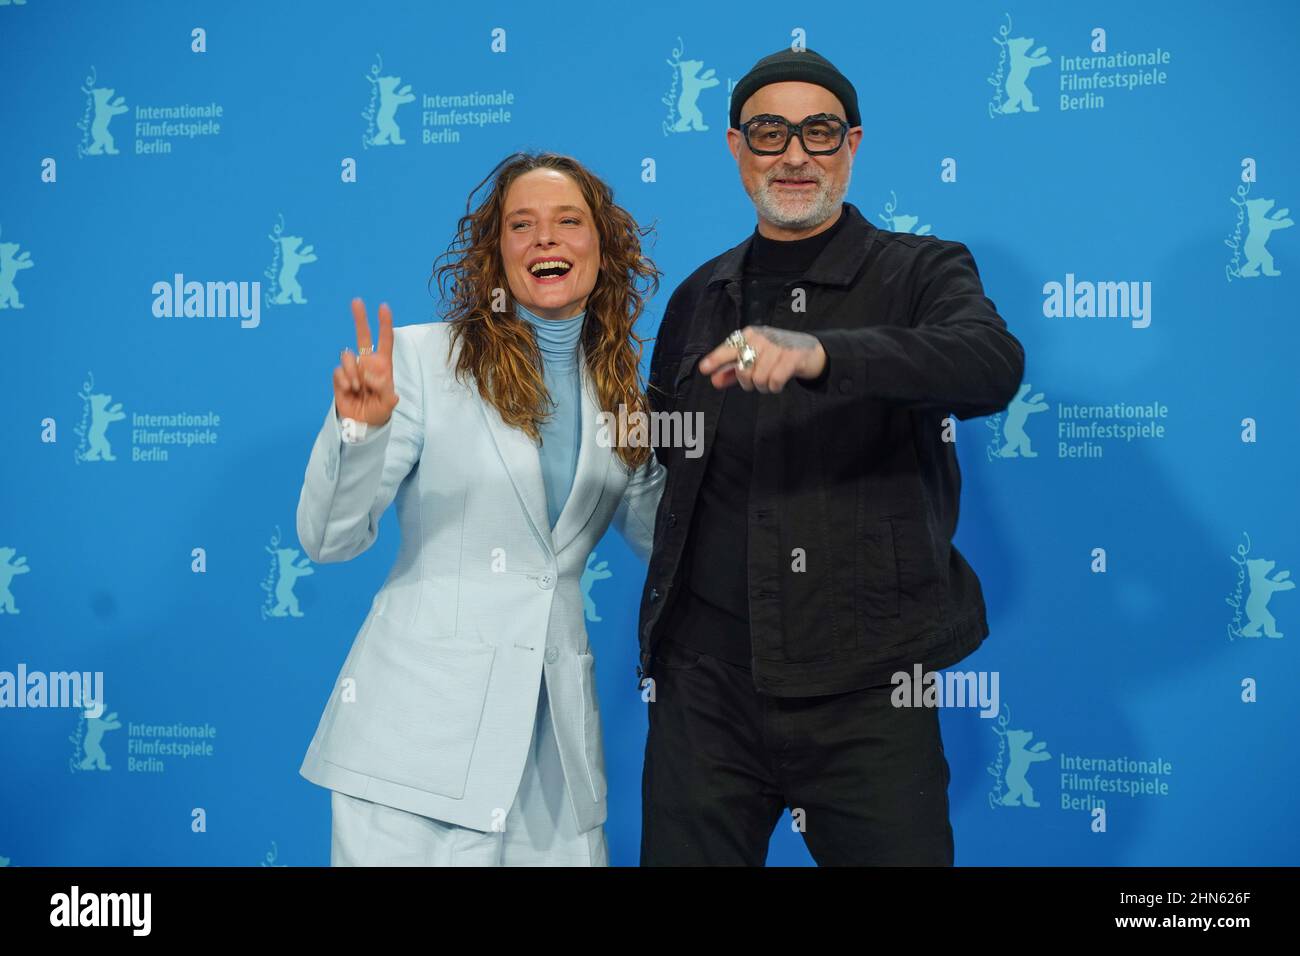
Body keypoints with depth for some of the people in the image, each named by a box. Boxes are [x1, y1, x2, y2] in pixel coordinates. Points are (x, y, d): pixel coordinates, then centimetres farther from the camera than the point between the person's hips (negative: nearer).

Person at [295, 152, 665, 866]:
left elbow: (659, 537, 16)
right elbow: (328, 538, -6)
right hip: (421, 722, -4)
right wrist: (359, 427, -24)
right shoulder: (423, 357, -3)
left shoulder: (618, 389, 9)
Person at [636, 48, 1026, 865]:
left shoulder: (921, 272, 1)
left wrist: (820, 353, -36)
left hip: (865, 694, -3)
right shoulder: (700, 298, 14)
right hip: (706, 683, 4)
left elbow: (994, 365, -22)